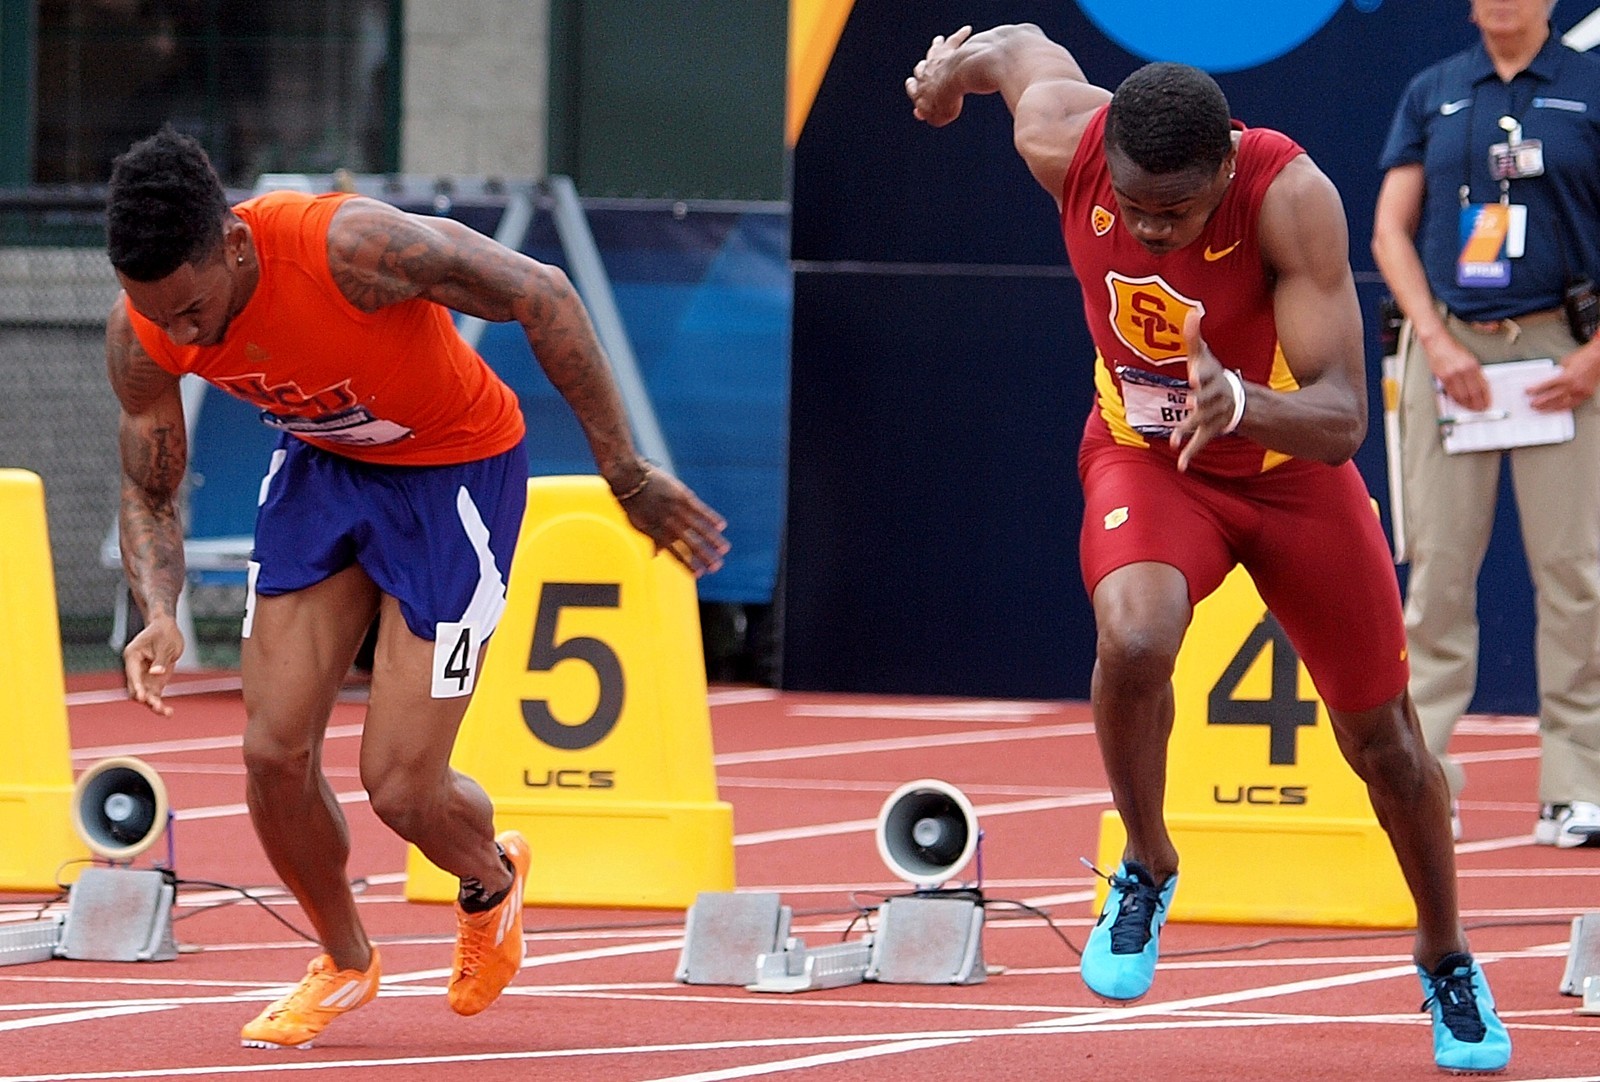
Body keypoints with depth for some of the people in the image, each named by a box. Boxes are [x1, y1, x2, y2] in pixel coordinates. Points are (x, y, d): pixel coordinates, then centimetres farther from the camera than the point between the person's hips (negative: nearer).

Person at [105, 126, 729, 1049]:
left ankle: (493, 879, 30)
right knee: (275, 751, -3)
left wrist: (627, 476, -23)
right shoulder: (143, 334, -20)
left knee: (401, 786, -7)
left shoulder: (352, 247, -38)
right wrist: (161, 617, -25)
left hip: (457, 470, -5)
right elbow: (149, 497, -3)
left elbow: (544, 297, -26)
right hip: (321, 464, 5)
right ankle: (344, 962, 25)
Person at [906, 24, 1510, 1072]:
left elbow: (1342, 419, -39)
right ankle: (1146, 869, -4)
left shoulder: (1291, 197, -34)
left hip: (1291, 466, -1)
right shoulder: (1065, 140, -26)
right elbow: (1027, 43, -1)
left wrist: (1242, 403, -57)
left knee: (1382, 740, 10)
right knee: (1133, 639, -32)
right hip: (1144, 459, 1)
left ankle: (1447, 959, 37)